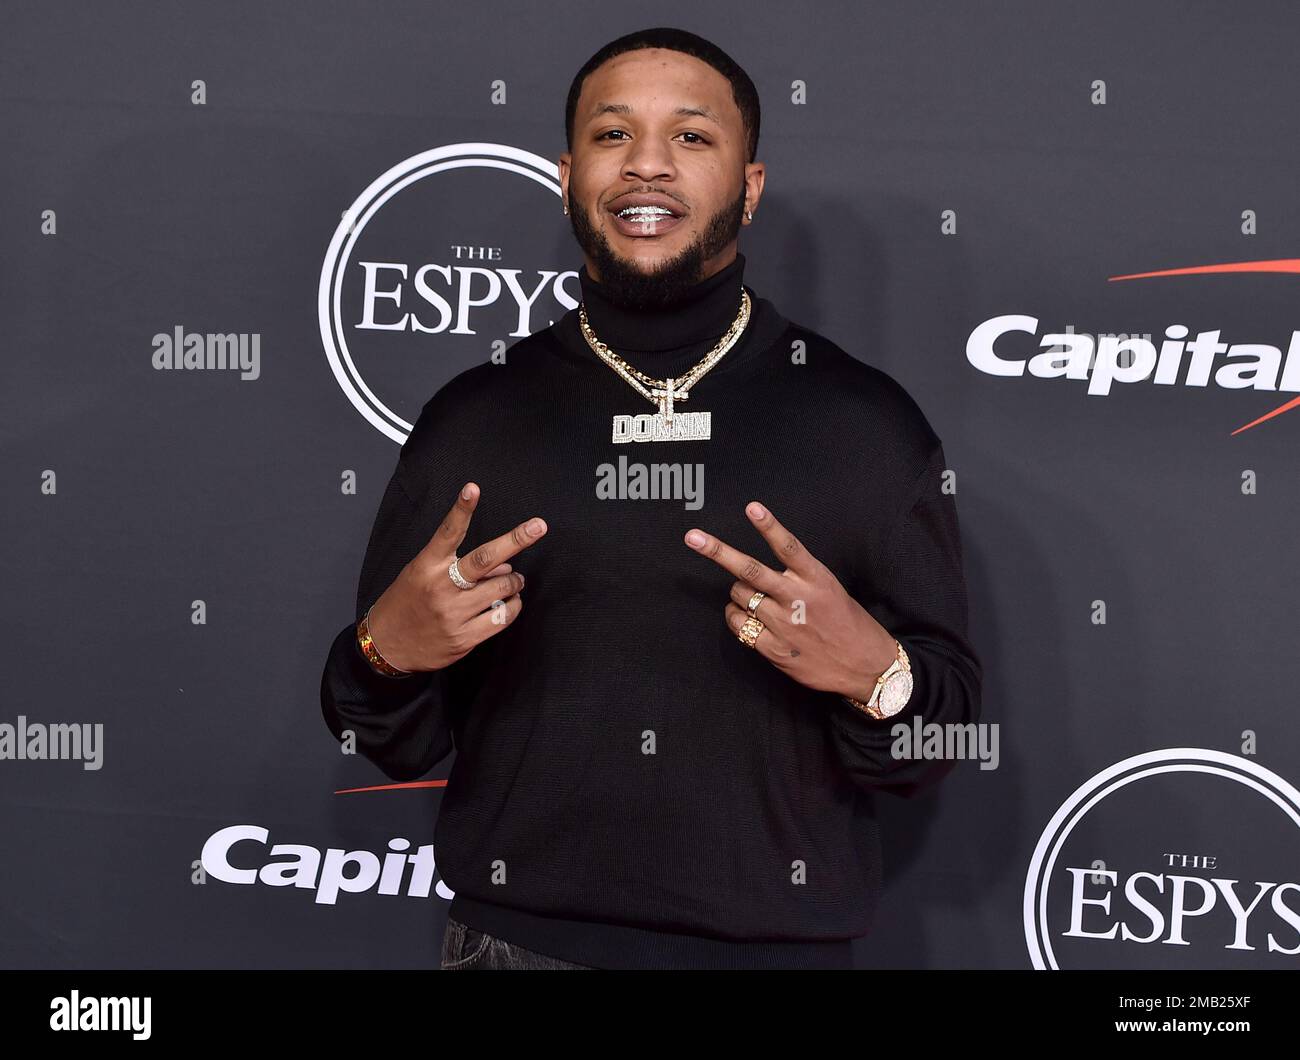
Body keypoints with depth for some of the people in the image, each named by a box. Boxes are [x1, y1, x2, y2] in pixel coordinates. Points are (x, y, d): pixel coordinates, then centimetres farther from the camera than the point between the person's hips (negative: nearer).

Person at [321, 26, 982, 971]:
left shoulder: (868, 421, -3)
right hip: (518, 938, 1)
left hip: (781, 945, 0)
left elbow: (945, 734, -1)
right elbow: (401, 744, 5)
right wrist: (388, 652, -16)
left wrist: (876, 675, -22)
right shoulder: (470, 421, 1)